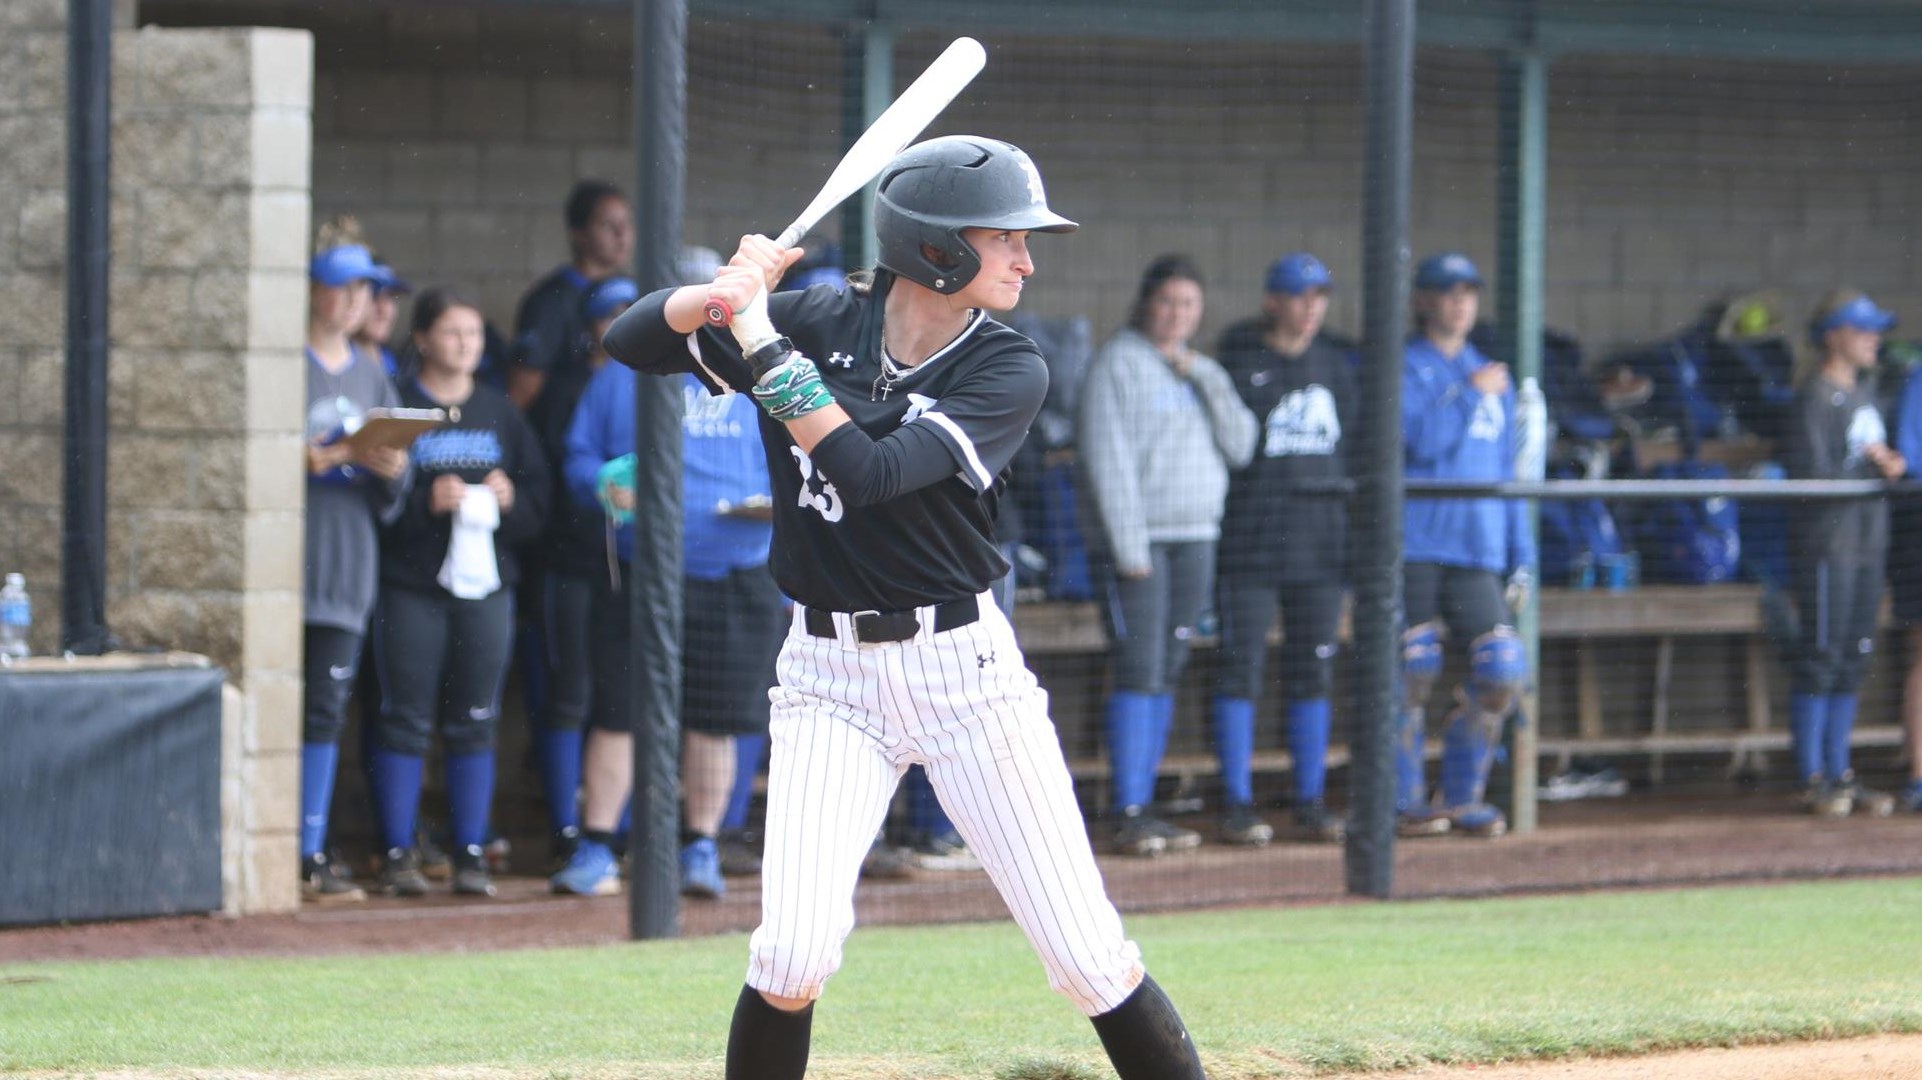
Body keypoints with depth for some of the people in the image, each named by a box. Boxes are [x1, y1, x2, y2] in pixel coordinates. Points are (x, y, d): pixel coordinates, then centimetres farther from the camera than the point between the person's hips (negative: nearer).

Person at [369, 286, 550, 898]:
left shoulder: (500, 413, 14)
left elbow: (539, 497, 13)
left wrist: (510, 500, -7)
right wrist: (425, 502, -20)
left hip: (486, 583, 4)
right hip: (411, 586, -4)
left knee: (475, 724, 5)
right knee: (406, 723, -3)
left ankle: (471, 854, 9)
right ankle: (398, 853, 2)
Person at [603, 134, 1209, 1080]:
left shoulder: (1007, 370, -7)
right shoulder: (820, 324, -2)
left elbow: (867, 472, -21)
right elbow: (630, 342, -2)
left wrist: (760, 335, -20)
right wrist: (727, 292, -21)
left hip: (962, 664, 0)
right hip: (829, 673, 1)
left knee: (1086, 954, -2)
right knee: (794, 950, -15)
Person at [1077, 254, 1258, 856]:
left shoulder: (1204, 372, 16)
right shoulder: (1118, 364, -4)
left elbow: (1240, 447, 7)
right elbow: (1106, 458, -10)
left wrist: (1204, 381, -4)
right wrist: (1127, 547, -16)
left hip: (1197, 537, 7)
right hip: (1138, 536, -7)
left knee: (1168, 676, 6)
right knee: (1140, 674, -12)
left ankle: (1143, 808, 11)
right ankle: (1127, 817, -13)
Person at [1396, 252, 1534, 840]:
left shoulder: (1493, 378, 19)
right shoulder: (1403, 367, 1)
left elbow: (1507, 471, 21)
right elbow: (1421, 438, -16)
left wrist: (1522, 555, 16)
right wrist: (1471, 395, -8)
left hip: (1478, 549, 5)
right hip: (1414, 543, -5)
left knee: (1502, 671, -4)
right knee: (1411, 672, -6)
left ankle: (1462, 795, 10)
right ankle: (1404, 802, 4)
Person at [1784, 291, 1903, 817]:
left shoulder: (1865, 391, 17)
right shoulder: (1814, 398, -11)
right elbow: (1808, 475, -18)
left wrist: (1888, 460, 2)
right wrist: (1875, 471, -12)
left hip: (1867, 543, 9)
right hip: (1825, 542, -9)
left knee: (1852, 664, 9)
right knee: (1820, 660, -6)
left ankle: (1839, 775, 14)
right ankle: (1812, 780, -2)